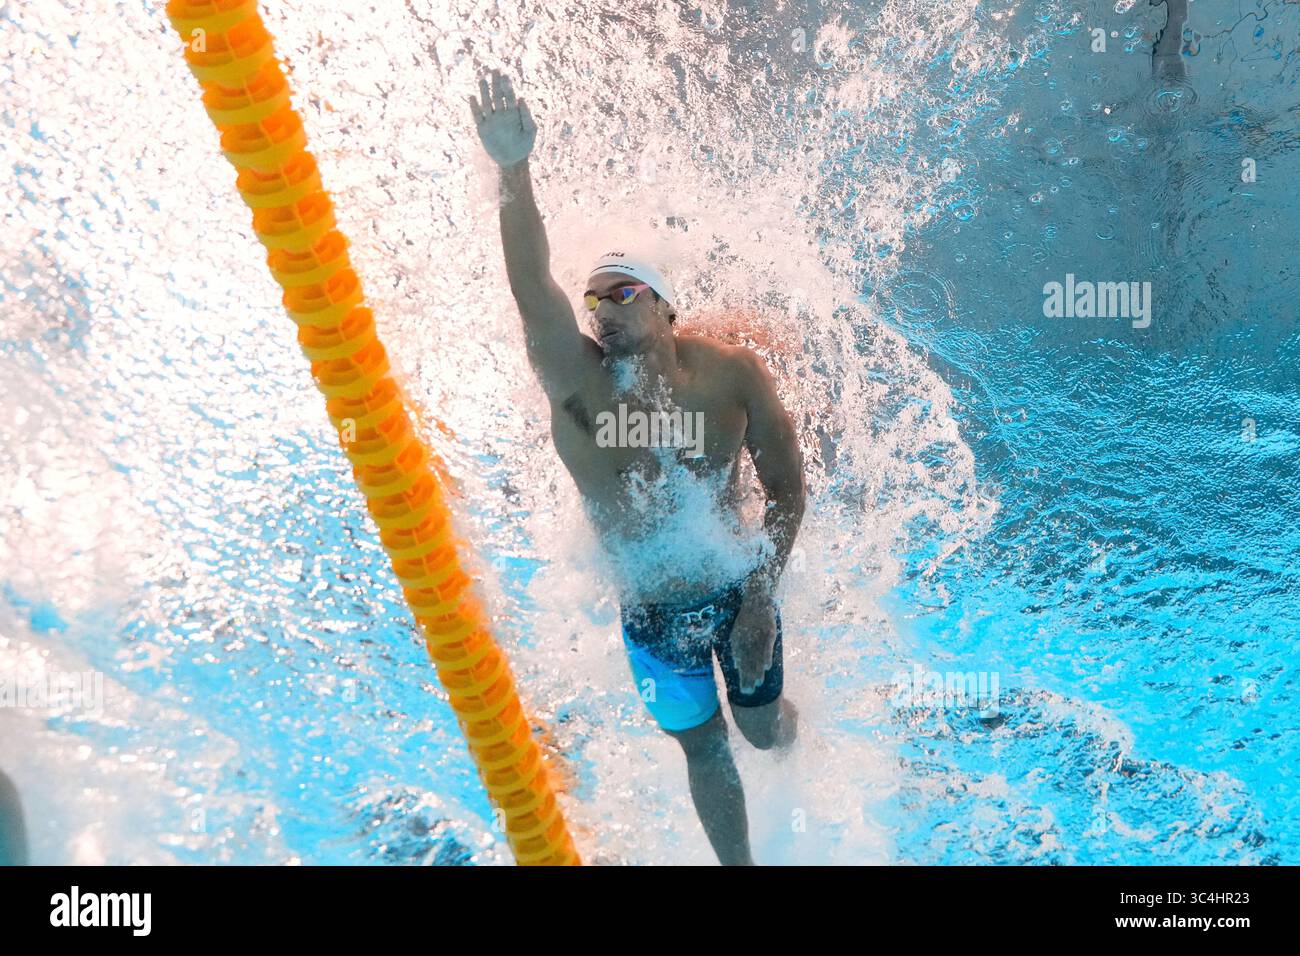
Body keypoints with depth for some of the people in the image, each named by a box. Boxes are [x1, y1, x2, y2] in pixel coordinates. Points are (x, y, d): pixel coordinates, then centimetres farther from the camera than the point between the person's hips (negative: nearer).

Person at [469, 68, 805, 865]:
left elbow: (787, 487, -10)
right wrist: (514, 173, -53)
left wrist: (762, 594, -17)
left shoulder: (732, 372, -17)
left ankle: (790, 720, 62)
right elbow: (532, 289, -39)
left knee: (764, 731, 22)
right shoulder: (577, 382, -20)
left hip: (738, 588, 0)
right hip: (652, 613, 0)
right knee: (703, 746, 17)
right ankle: (739, 863, 44)